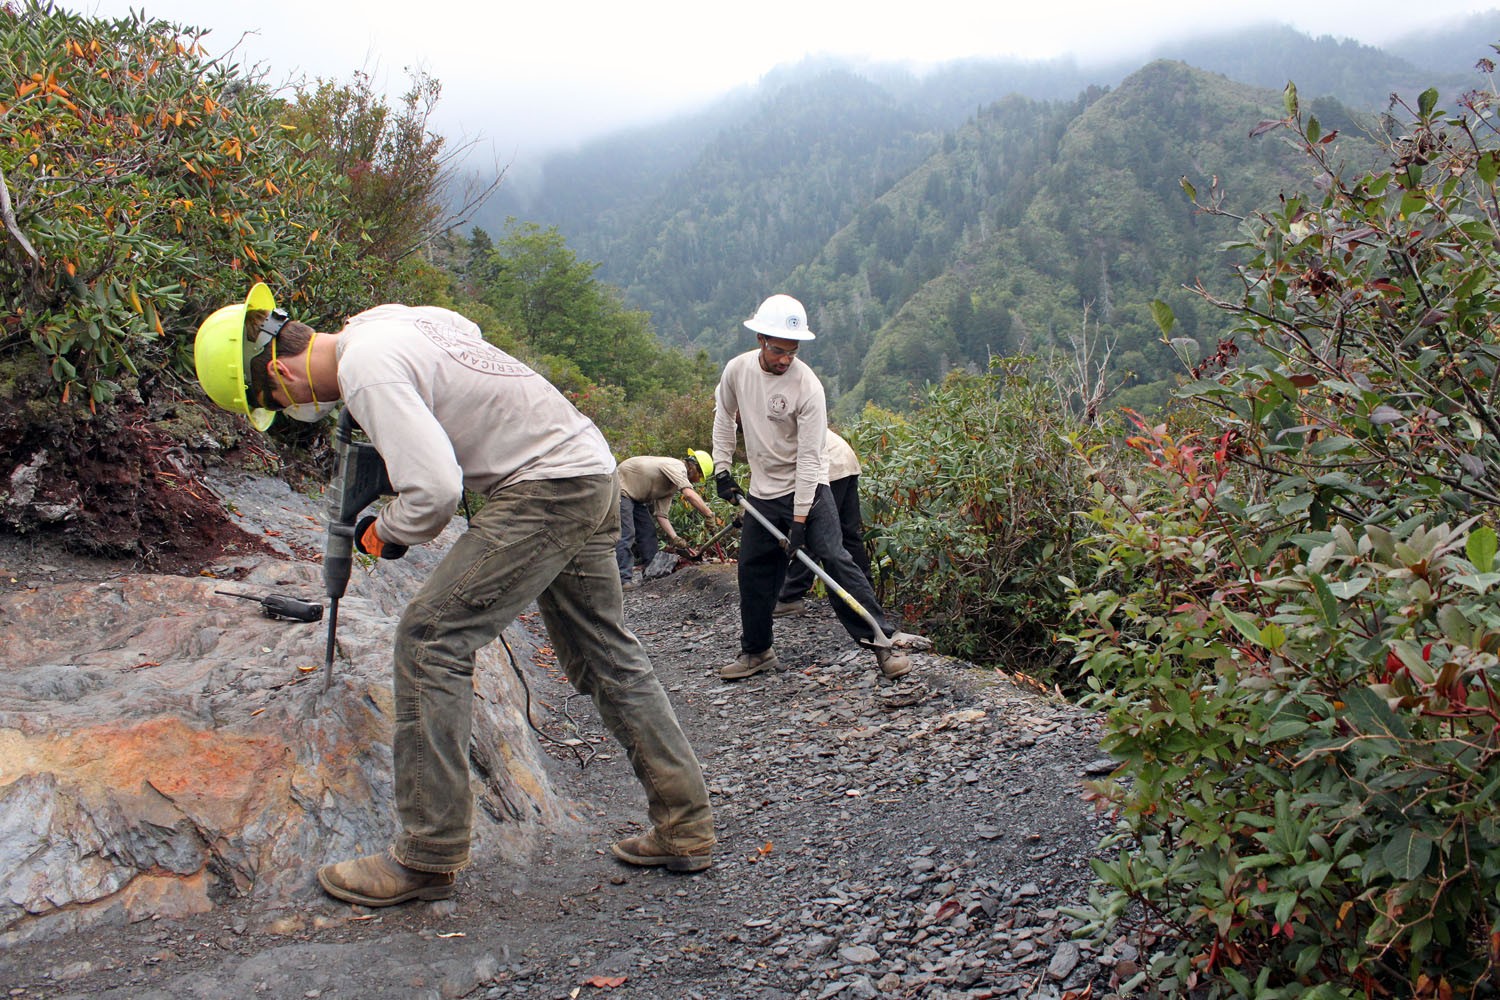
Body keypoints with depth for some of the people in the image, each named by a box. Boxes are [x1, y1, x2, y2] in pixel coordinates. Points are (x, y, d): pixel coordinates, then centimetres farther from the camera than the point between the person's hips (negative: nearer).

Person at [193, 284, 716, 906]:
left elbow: (436, 489, -24)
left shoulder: (366, 367, -17)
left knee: (432, 637, -8)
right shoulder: (386, 320, 11)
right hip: (592, 478, 10)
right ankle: (685, 830, 22)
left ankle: (426, 858, -2)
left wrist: (388, 533, -2)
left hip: (546, 487, -10)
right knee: (606, 657, 15)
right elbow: (465, 330, 30)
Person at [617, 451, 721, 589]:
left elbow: (660, 514, 4)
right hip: (621, 488, -10)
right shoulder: (677, 466, -21)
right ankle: (624, 579, -15)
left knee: (648, 533, 9)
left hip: (635, 496, 10)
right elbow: (689, 494, -36)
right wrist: (710, 515, -34)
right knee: (626, 533, -15)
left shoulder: (673, 484, 8)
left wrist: (674, 537, -7)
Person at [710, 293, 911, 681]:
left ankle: (882, 642, -11)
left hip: (806, 488, -5)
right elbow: (724, 416, 14)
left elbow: (809, 457, -20)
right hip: (761, 492, 5)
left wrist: (800, 519, -21)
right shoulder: (737, 369, -6)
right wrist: (722, 469, 9)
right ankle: (756, 651, 25)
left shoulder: (808, 385, -20)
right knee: (753, 570, 8)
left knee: (835, 559, -16)